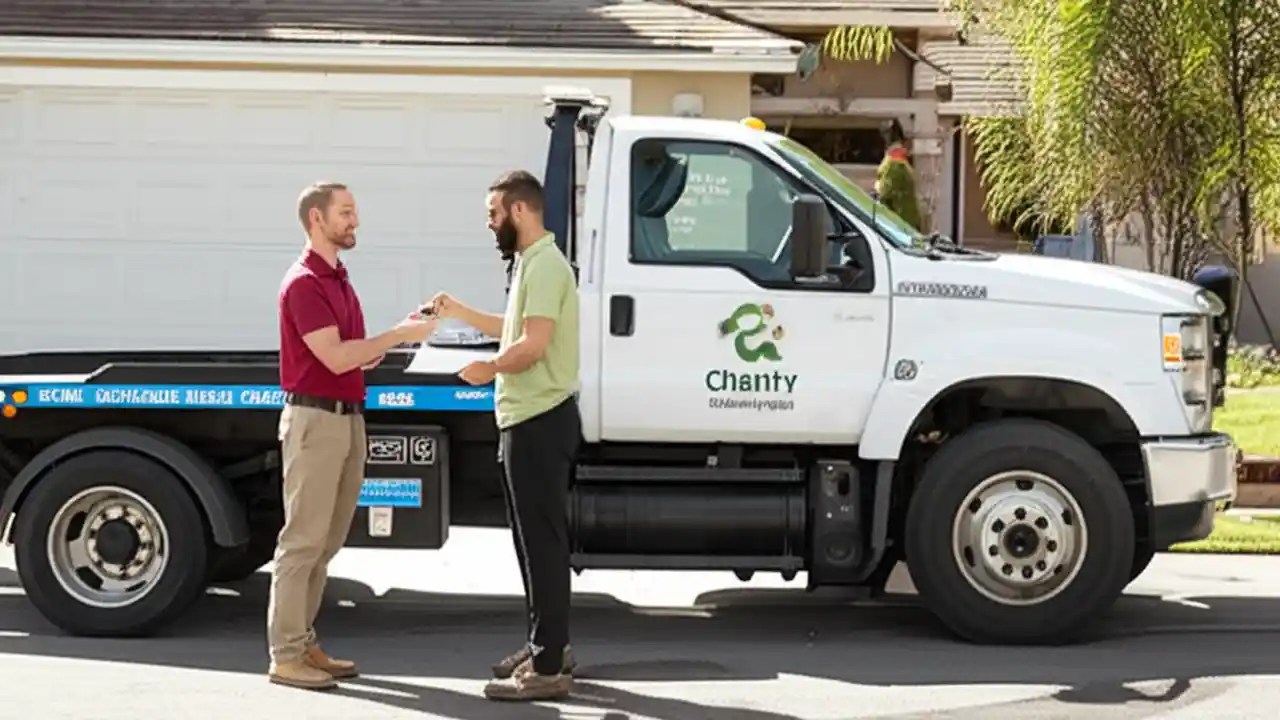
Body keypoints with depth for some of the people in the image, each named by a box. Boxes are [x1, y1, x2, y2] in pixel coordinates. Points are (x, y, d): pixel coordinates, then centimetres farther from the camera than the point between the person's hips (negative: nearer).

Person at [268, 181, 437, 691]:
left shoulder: (339, 281, 17)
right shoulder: (303, 284, -14)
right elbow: (336, 358, -22)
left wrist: (399, 334, 0)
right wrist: (399, 335, -17)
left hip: (347, 419, 10)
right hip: (315, 421, -10)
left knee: (326, 541, 11)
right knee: (303, 539, -7)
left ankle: (302, 642, 17)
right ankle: (286, 655, -5)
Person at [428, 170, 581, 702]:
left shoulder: (545, 264, -18)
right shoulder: (531, 262, 15)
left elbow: (532, 345, -25)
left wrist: (488, 369, -9)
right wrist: (461, 312, 24)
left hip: (539, 421, -11)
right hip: (530, 419, 11)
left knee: (542, 540, -8)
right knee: (536, 537, 17)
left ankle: (548, 668, -7)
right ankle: (548, 644, 26)